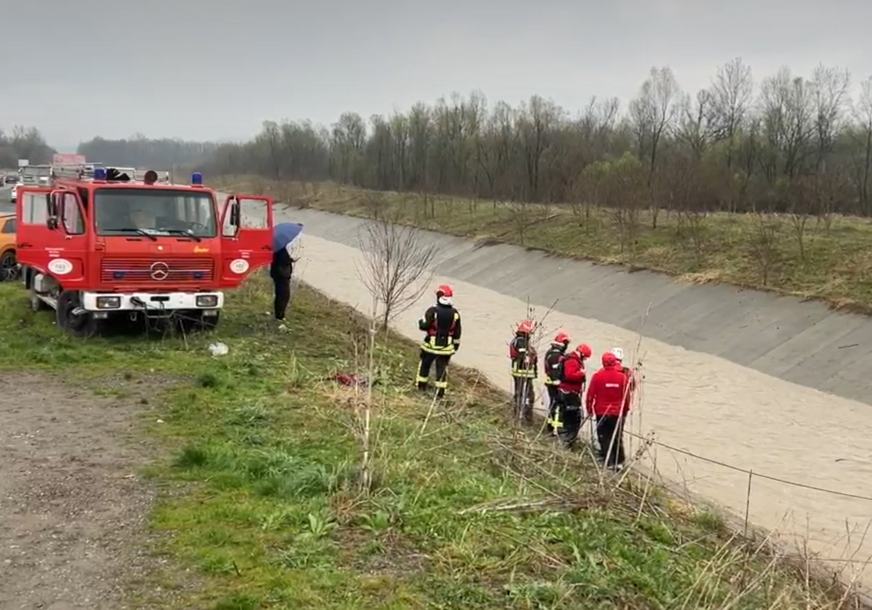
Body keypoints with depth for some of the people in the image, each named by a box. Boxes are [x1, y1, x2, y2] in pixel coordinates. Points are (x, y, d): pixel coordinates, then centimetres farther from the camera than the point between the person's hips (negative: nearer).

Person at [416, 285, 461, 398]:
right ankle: (440, 390, 7)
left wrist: (421, 322, 9)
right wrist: (456, 344, 14)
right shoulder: (455, 313, -5)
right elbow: (457, 332, 2)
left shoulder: (432, 311, -18)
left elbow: (424, 326, -14)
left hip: (432, 344, -2)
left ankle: (422, 384, 30)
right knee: (442, 367, 10)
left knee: (425, 363, 19)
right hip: (447, 345, 2)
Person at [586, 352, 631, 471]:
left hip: (602, 413, -1)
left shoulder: (597, 376, -11)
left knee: (604, 438, 8)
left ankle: (609, 462, 7)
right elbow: (627, 395, -1)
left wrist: (589, 408, 9)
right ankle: (619, 462, 16)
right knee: (618, 437, 14)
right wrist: (625, 410, 14)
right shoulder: (623, 377, -8)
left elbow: (590, 394, -6)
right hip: (618, 413, 1)